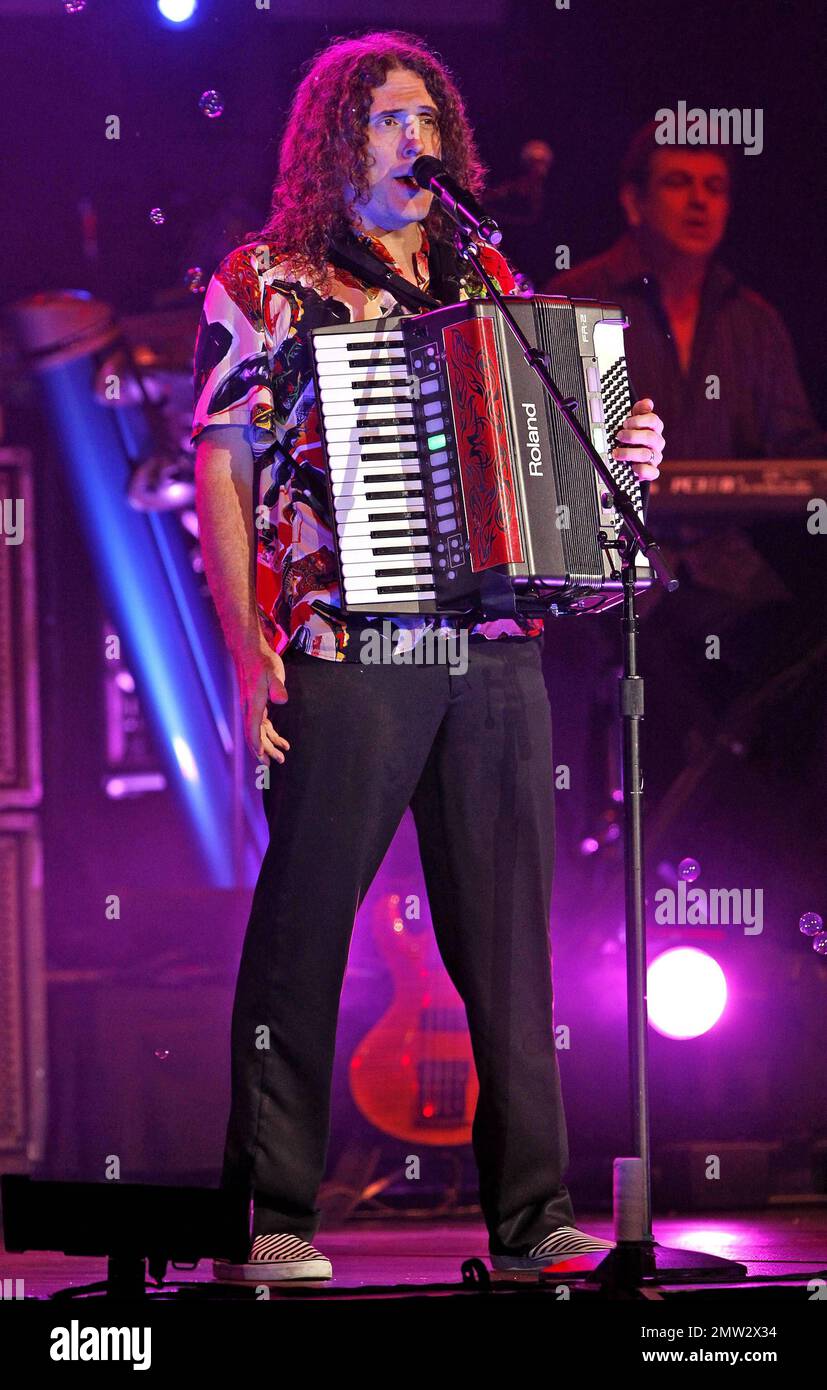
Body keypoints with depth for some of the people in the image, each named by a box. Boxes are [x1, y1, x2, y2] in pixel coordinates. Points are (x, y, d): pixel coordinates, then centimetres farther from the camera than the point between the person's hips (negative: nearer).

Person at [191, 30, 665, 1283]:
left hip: (496, 653, 5)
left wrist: (623, 463, 3)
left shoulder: (485, 286, 18)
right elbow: (221, 471, -1)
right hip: (340, 654, -4)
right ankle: (268, 1219, -1)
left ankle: (533, 1215, 7)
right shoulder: (266, 282, 4)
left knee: (509, 932, 3)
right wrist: (247, 645, -10)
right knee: (302, 930, -5)